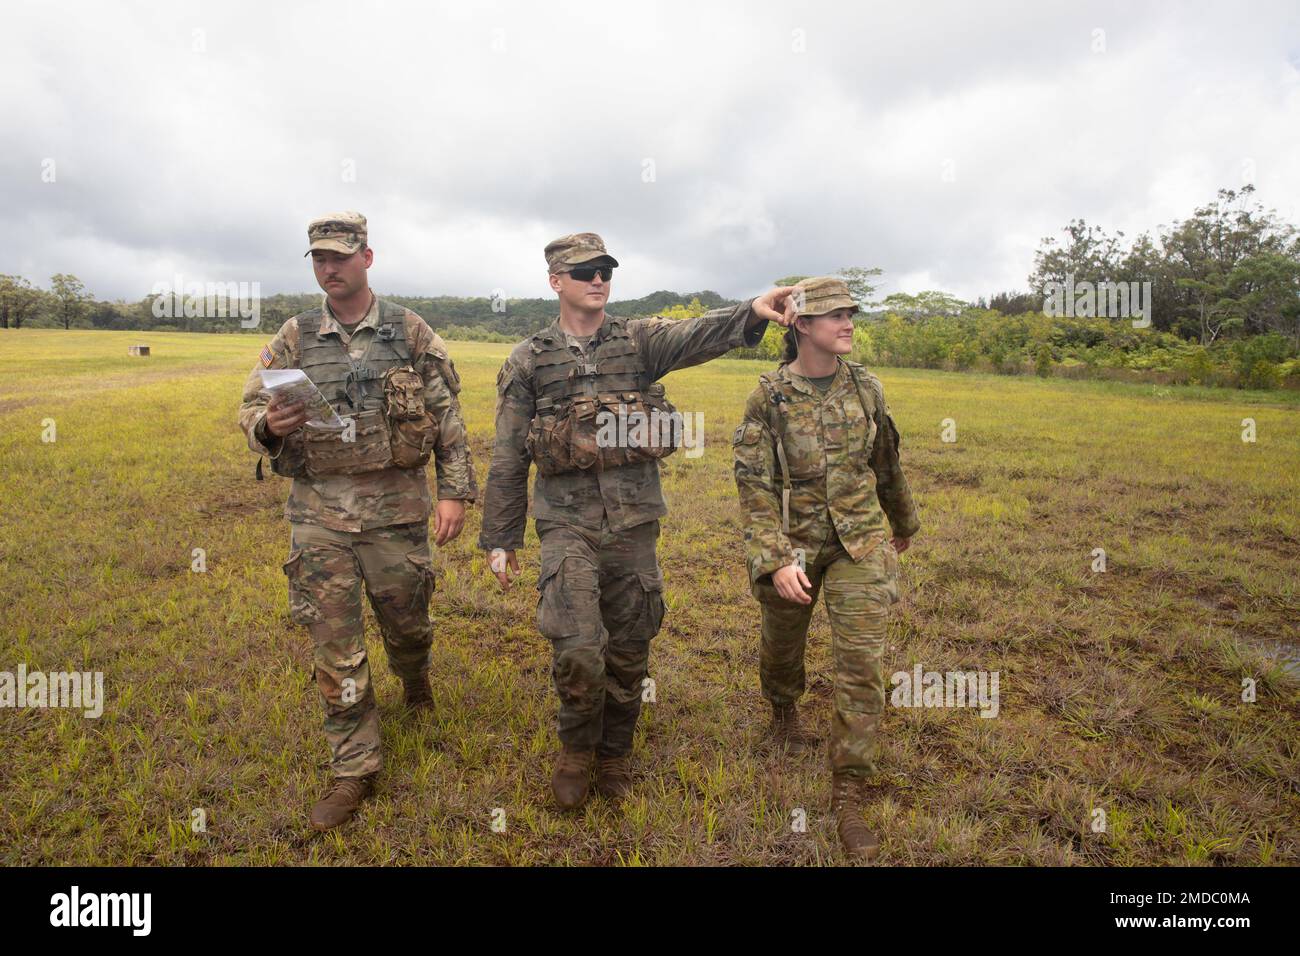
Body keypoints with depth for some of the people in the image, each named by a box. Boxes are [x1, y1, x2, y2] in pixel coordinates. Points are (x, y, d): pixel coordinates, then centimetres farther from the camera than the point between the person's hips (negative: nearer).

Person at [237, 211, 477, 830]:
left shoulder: (410, 331, 0)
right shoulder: (294, 338, 4)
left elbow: (448, 416, 0)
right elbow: (250, 411, 4)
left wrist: (454, 491, -7)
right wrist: (268, 425, -20)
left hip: (397, 506, -1)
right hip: (320, 512, 1)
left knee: (406, 622, 15)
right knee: (335, 647, 4)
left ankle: (415, 683, 51)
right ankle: (354, 770, 19)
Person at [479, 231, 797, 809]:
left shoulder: (640, 341, 4)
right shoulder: (527, 361, 3)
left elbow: (697, 337, -17)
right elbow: (507, 459, 5)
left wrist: (753, 312, -37)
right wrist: (499, 538, 6)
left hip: (635, 525, 2)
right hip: (568, 527, -1)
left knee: (628, 653, 11)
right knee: (578, 651, -14)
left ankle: (614, 755, 36)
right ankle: (577, 747, 18)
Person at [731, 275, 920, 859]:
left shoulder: (865, 386, -2)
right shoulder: (769, 398, -13)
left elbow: (885, 462, 13)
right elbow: (754, 486, -16)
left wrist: (903, 522, 25)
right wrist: (775, 562, -27)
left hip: (860, 544, 2)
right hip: (792, 546, -1)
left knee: (861, 665, -5)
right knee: (783, 645, 20)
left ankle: (848, 795, 8)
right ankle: (784, 709, 56)